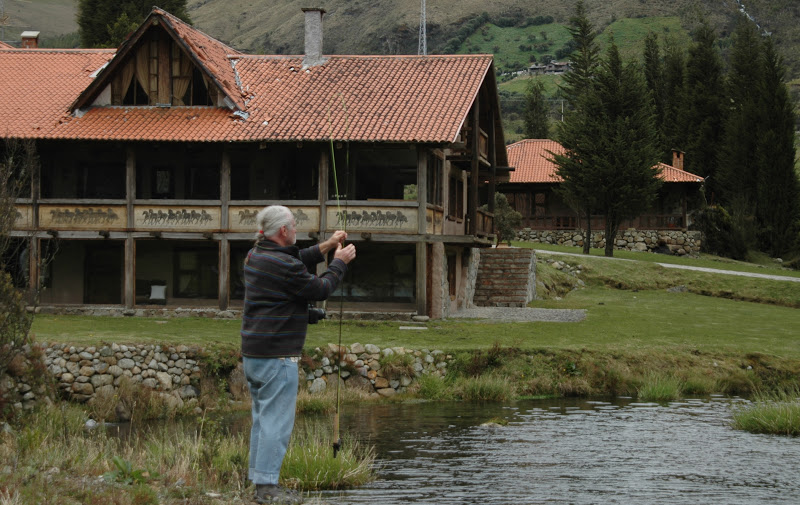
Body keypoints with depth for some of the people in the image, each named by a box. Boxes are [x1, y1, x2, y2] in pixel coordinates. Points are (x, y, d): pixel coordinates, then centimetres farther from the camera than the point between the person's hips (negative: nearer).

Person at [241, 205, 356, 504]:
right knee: (277, 420, -6)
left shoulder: (256, 256, 9)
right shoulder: (283, 264, -20)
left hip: (252, 353, 10)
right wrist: (340, 262, 6)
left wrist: (326, 247, 19)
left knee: (263, 417, 16)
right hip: (277, 356, -10)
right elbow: (320, 289, -8)